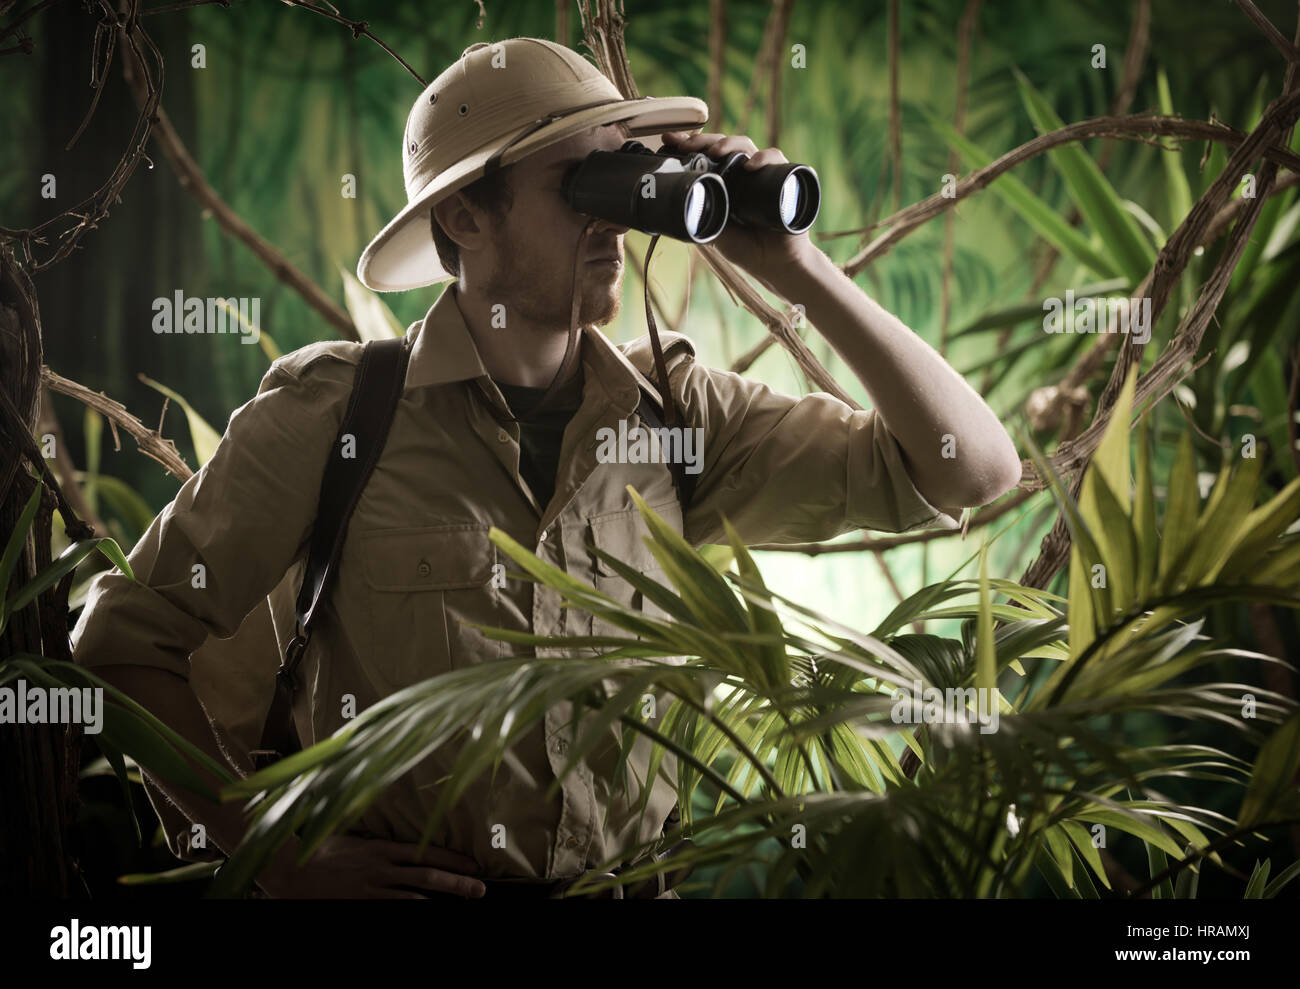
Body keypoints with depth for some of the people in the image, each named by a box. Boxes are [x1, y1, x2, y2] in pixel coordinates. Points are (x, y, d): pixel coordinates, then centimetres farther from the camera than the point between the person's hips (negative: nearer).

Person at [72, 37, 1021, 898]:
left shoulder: (678, 410, 6)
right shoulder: (335, 411, -3)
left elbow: (968, 468, 2)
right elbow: (130, 639, 2)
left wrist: (792, 264, -4)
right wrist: (281, 858, -6)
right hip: (415, 895, -2)